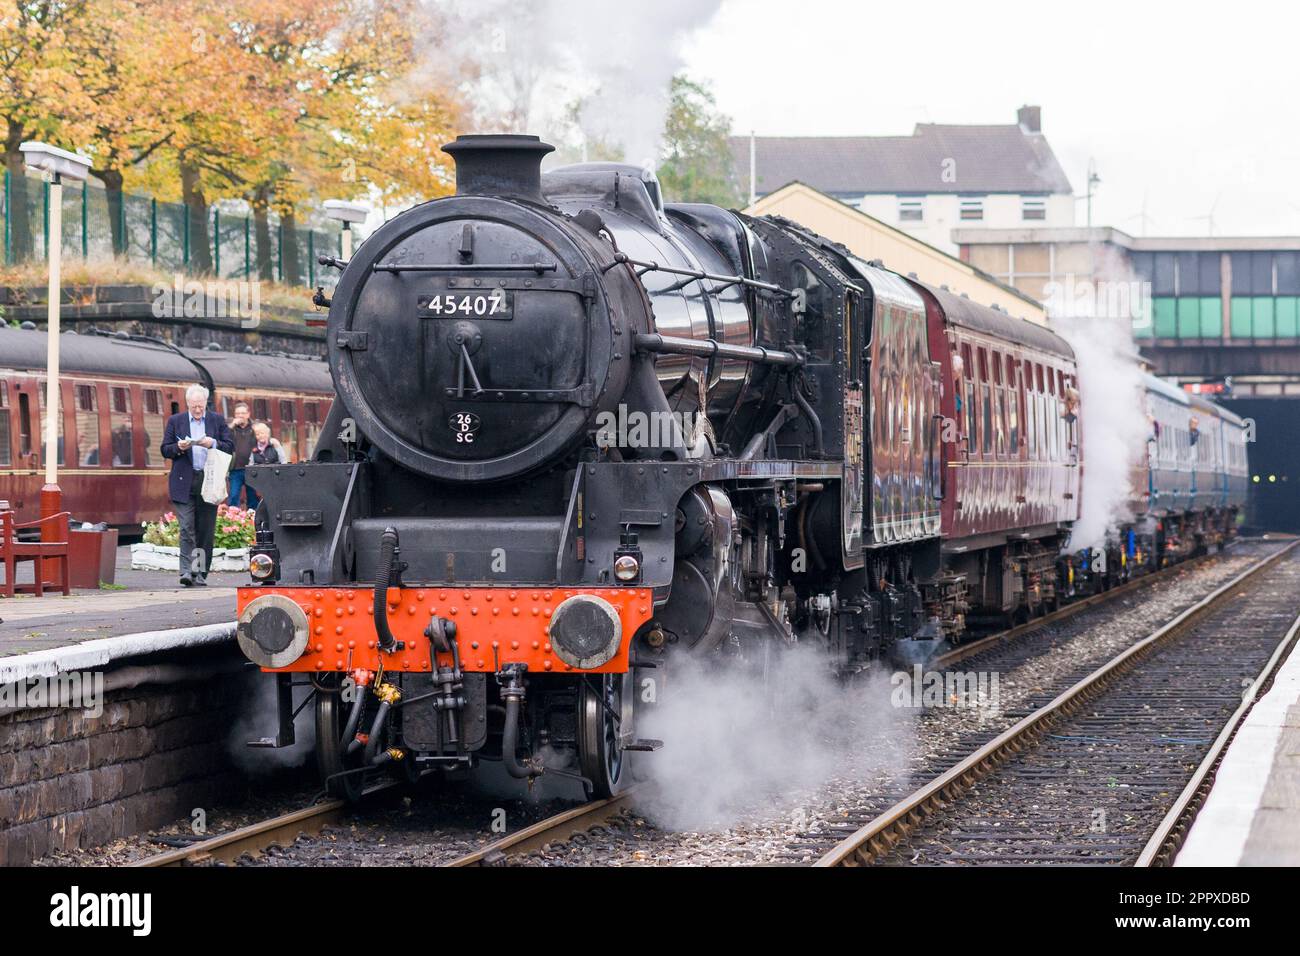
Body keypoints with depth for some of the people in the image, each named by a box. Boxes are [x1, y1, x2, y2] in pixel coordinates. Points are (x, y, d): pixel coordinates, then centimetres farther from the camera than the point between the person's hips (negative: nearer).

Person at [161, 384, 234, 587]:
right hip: (184, 483, -1)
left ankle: (201, 573, 9)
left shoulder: (218, 421, 10)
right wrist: (178, 448, -12)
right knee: (187, 528, -11)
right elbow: (165, 450, 8)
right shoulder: (175, 421, 9)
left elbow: (230, 447, 6)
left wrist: (213, 444, -12)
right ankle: (187, 571, -16)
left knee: (206, 530, 3)